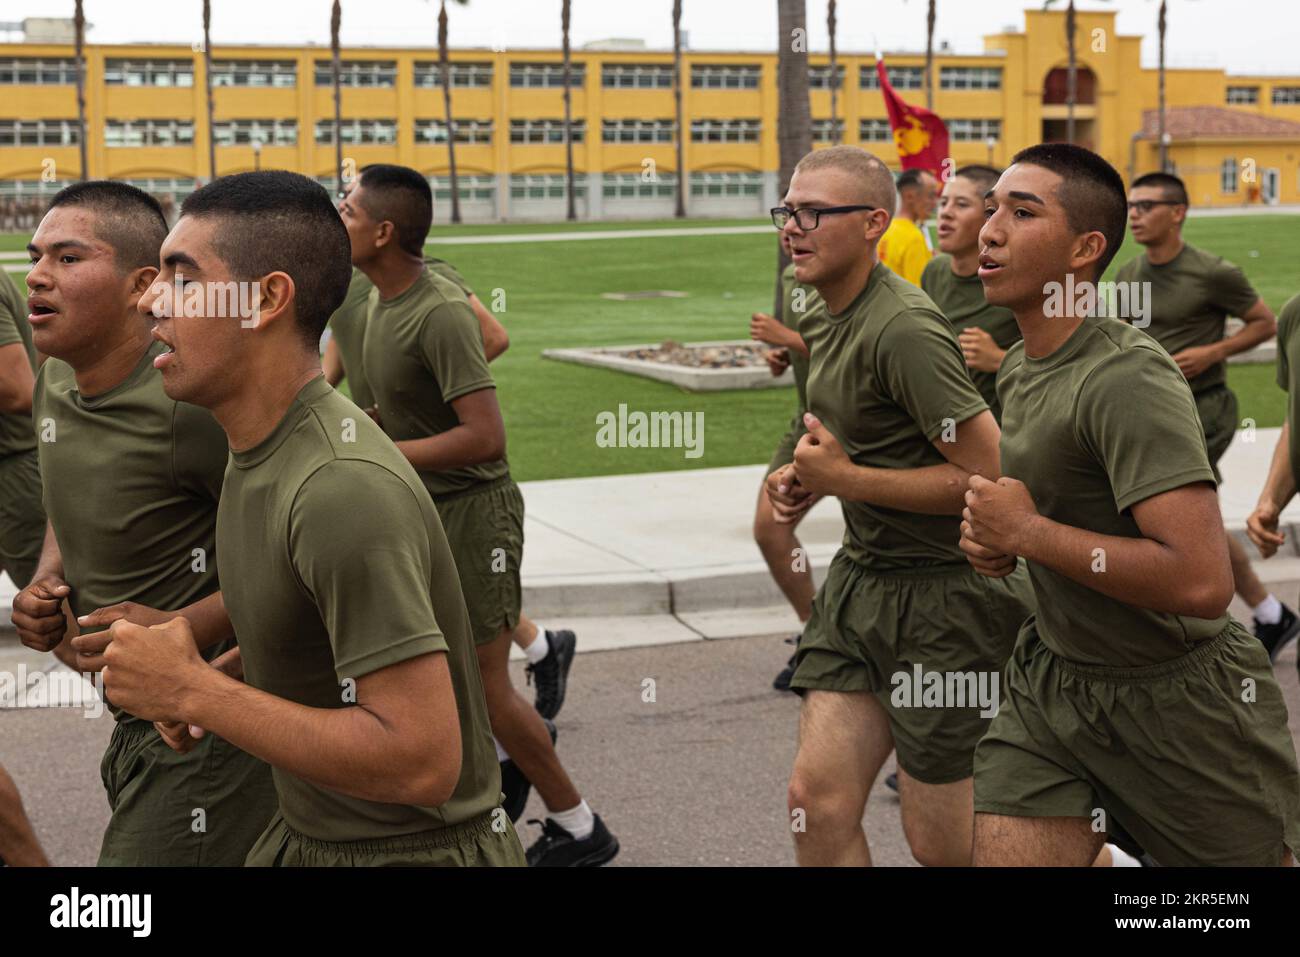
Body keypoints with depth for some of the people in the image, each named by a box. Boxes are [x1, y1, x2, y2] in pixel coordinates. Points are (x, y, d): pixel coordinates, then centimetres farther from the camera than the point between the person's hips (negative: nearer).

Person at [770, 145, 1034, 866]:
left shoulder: (903, 327, -20)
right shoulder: (827, 320, 10)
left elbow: (993, 474, -24)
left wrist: (845, 479, -18)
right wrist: (809, 479, 6)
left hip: (946, 595, -8)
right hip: (863, 578, 9)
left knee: (940, 844, 2)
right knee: (817, 797, 1)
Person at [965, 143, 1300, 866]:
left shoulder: (1128, 380, -25)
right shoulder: (1020, 367, 4)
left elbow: (1202, 581, -35)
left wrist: (1027, 532, -24)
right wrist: (994, 535, 1)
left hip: (1179, 699, -7)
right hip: (1054, 678, 7)